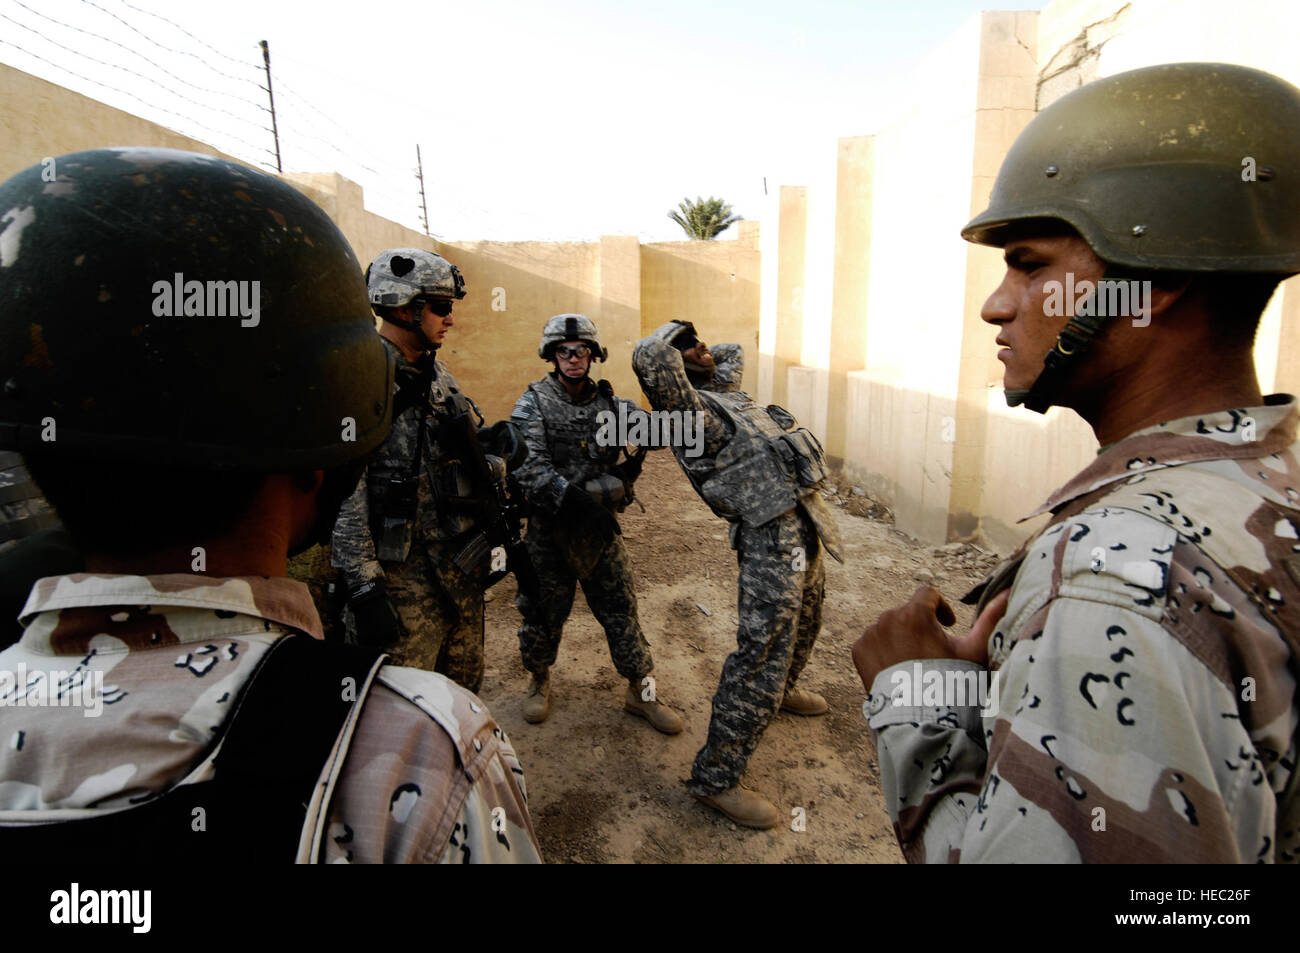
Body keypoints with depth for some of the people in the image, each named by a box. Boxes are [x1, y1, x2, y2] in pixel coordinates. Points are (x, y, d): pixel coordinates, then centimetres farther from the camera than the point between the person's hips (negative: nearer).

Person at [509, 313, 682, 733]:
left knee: (621, 608, 9)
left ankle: (641, 691, 24)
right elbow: (529, 466, -19)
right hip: (550, 529, -2)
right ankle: (539, 680, 38)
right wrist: (576, 500, -28)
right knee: (544, 611, 12)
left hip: (600, 525, 3)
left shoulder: (609, 401, 6)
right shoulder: (534, 402, -6)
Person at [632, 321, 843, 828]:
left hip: (805, 527, 10)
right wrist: (677, 330, -8)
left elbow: (735, 351, 40)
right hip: (772, 539, -10)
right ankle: (715, 777, 4)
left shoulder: (724, 390, 18)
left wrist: (713, 353, 21)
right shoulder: (687, 406, -10)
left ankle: (783, 690, 56)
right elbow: (650, 356, -29)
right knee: (763, 653, -8)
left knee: (803, 624, 29)